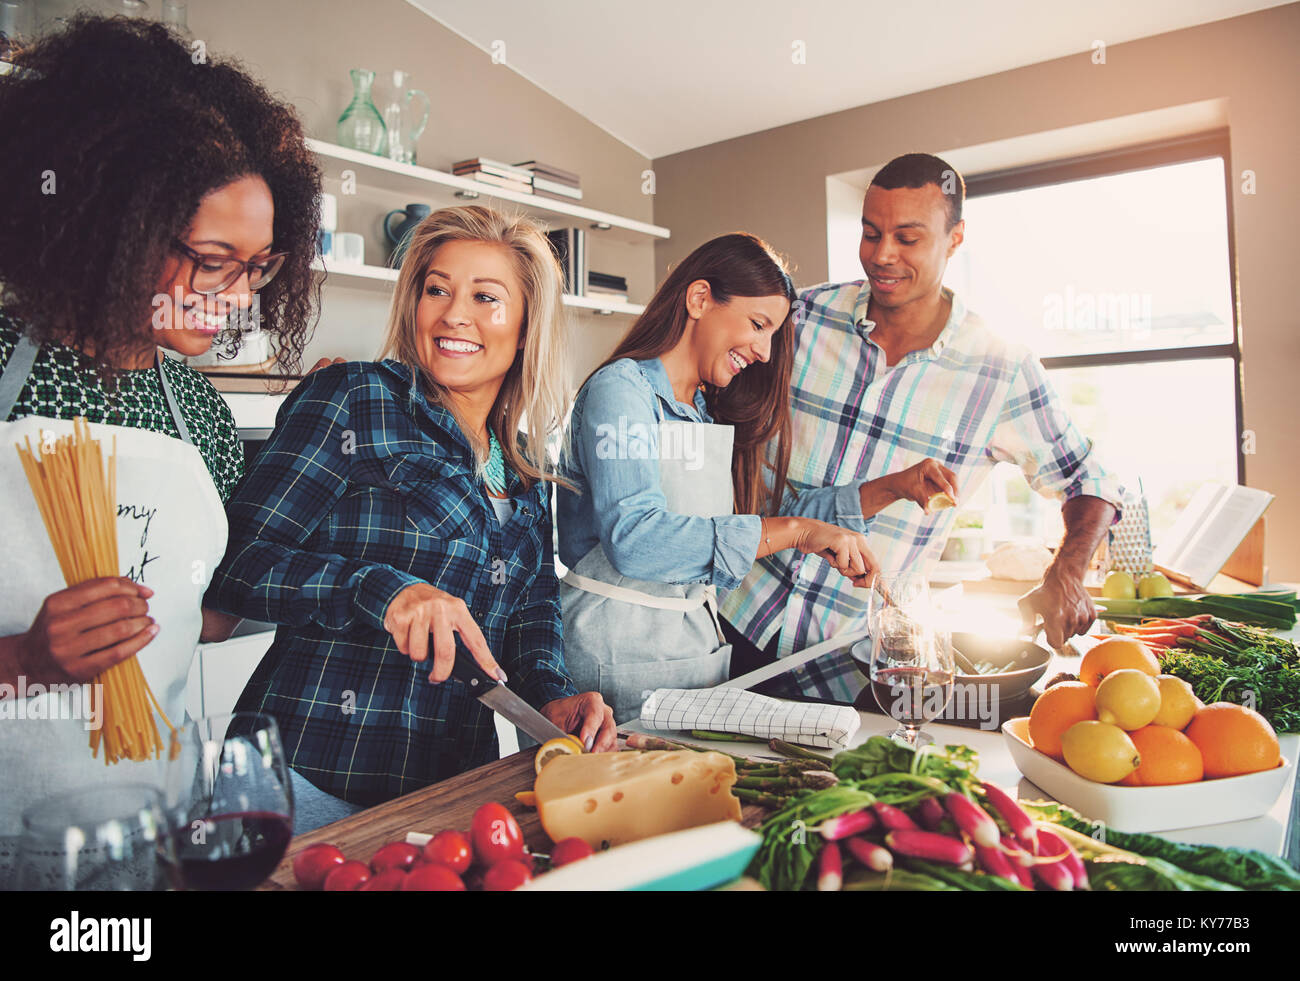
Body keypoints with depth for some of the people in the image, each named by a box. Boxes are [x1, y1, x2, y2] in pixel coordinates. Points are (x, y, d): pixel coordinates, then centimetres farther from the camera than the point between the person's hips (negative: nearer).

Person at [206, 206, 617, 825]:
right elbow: (235, 562, -12)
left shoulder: (526, 471, 10)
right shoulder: (351, 399, -7)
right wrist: (379, 588, -27)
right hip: (312, 771, -5)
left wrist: (548, 693, -6)